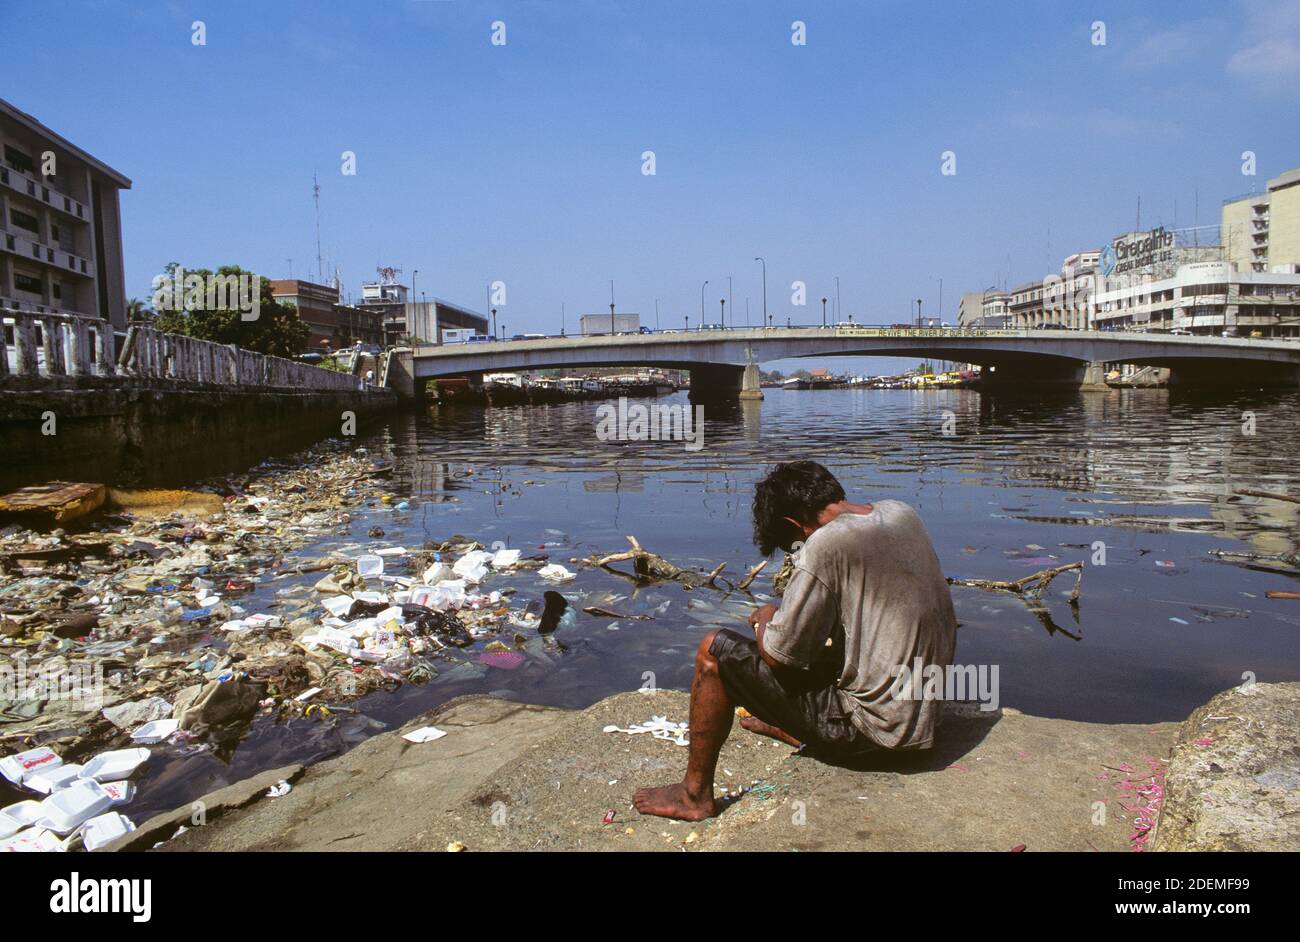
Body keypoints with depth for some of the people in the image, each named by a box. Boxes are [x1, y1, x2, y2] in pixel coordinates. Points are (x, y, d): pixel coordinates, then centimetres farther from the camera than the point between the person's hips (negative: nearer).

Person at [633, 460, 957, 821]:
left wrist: (766, 619, 5)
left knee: (715, 650, -5)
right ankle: (791, 728, 43)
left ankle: (695, 795, 8)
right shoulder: (902, 513, 2)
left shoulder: (825, 546, -22)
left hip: (873, 725, -9)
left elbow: (777, 655, -17)